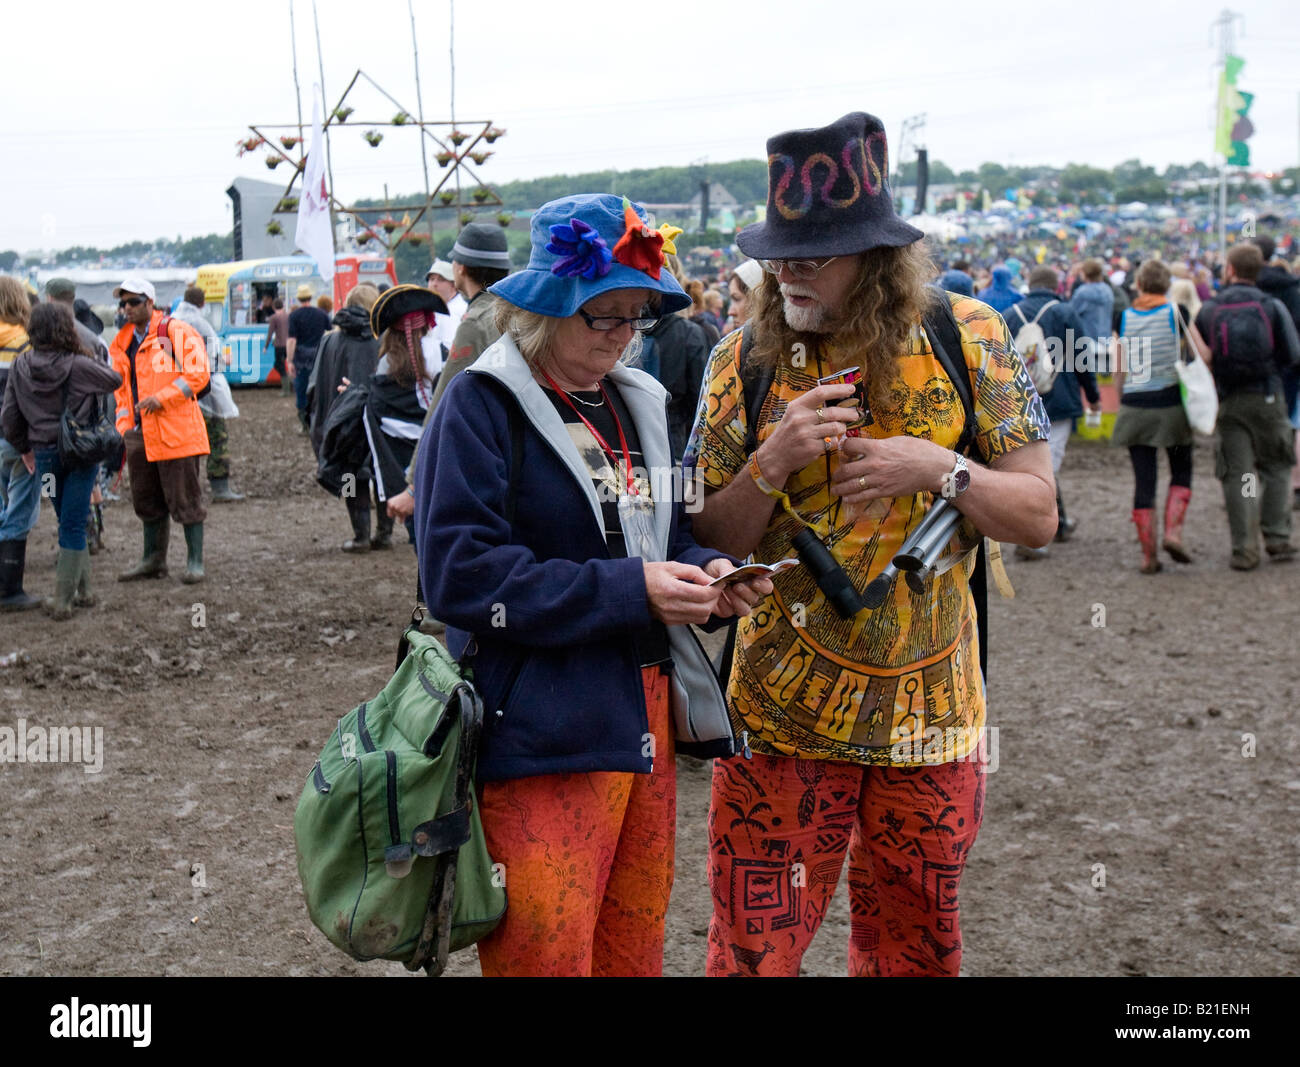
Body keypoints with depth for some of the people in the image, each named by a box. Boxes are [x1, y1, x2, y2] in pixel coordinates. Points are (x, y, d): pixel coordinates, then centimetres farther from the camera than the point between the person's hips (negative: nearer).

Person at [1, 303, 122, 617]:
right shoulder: (80, 366, -15)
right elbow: (115, 379, 2)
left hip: (45, 453, 4)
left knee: (70, 522, 19)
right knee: (73, 525, 1)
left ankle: (83, 590, 24)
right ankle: (64, 600, 1)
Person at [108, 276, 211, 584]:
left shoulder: (177, 333, -6)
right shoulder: (122, 343, 16)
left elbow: (197, 374, -12)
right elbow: (121, 389, 22)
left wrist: (161, 398, -20)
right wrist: (123, 429, 10)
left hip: (175, 431, -7)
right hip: (140, 433, 7)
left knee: (185, 498, -2)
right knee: (147, 500, 14)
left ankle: (195, 561, 6)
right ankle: (153, 560, 25)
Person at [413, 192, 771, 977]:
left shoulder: (637, 402, 12)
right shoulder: (483, 405, -9)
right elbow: (460, 574, -19)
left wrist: (707, 575, -5)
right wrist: (627, 590, -22)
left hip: (643, 726, 7)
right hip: (542, 739, -7)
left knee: (634, 952, 17)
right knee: (547, 955, 0)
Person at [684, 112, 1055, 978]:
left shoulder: (968, 338, -4)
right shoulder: (748, 359, -3)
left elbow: (1038, 517, -3)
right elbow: (711, 543, -1)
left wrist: (942, 469, -20)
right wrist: (772, 462, -19)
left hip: (930, 710, 1)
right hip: (784, 712, -1)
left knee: (916, 946, 16)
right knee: (753, 948, 3)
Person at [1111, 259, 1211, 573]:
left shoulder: (1124, 317, 4)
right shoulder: (1176, 312, -3)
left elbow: (1118, 370, 7)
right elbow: (1203, 355, -5)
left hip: (1134, 404, 2)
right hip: (1170, 403, -2)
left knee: (1143, 479, 5)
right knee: (1181, 471, 15)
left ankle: (1149, 553, 4)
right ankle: (1173, 532, -5)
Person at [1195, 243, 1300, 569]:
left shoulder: (1208, 310, -2)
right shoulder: (1272, 307, -3)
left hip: (1228, 403, 0)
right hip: (1268, 399, 0)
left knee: (1236, 475, 3)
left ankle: (1244, 549, 2)